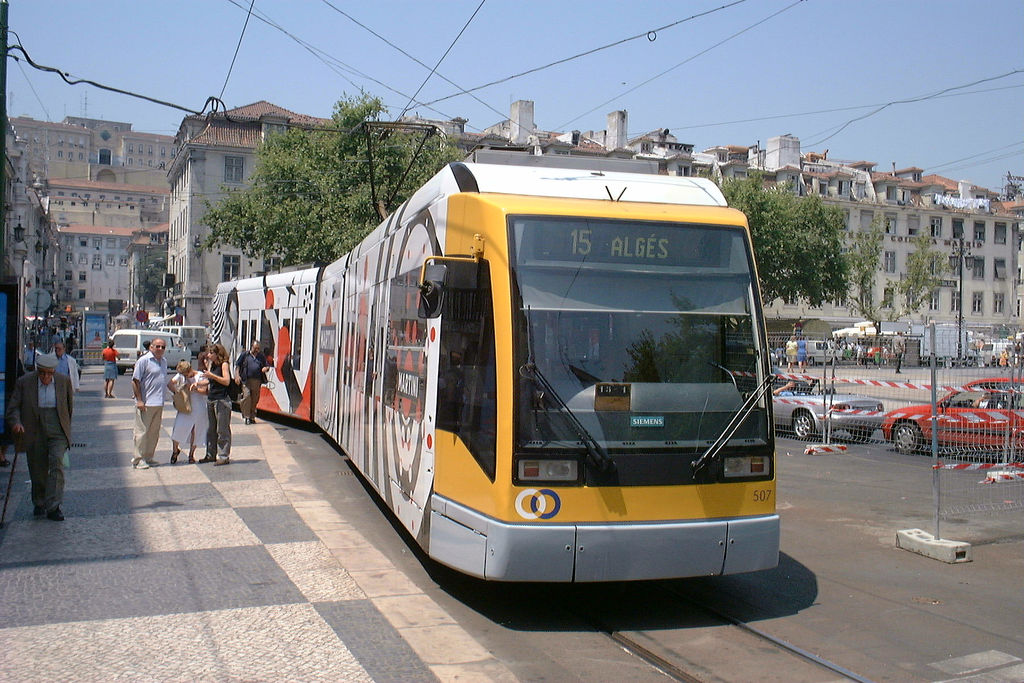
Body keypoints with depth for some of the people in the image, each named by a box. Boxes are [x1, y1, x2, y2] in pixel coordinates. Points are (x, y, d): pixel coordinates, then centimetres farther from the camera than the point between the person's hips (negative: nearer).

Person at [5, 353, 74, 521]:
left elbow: (69, 406, 14)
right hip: (34, 433, 1)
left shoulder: (64, 381, 0)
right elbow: (13, 406, -2)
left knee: (56, 465, -15)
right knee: (37, 470, 8)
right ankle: (39, 503, 31)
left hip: (57, 432, -1)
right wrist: (16, 423, -21)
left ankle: (53, 507, -14)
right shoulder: (24, 382, -2)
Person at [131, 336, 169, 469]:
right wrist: (139, 400, -16)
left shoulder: (164, 361, 15)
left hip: (159, 403, 8)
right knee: (142, 431, -3)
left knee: (154, 432, 12)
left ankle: (149, 457, 21)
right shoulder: (144, 360, -9)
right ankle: (138, 459, 2)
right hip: (146, 403, -8)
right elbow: (135, 381, -12)